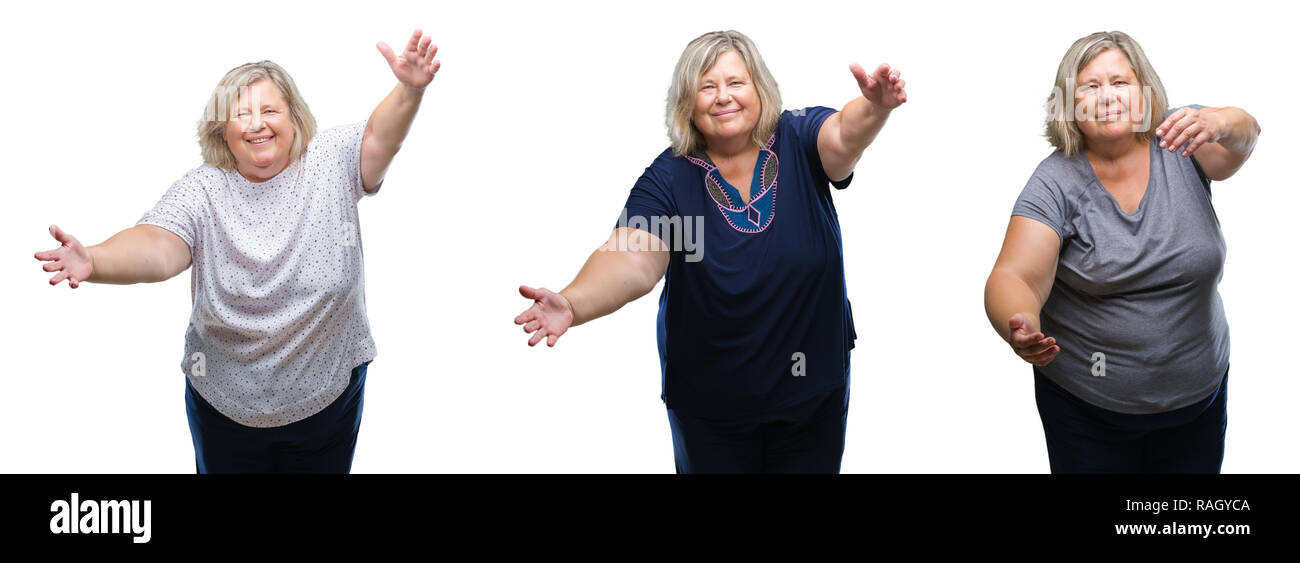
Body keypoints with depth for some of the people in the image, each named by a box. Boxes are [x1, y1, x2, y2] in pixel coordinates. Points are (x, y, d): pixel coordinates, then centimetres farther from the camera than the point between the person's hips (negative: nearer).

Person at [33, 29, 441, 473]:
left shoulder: (331, 163, -8)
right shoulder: (202, 191, -10)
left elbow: (378, 138, -26)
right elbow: (158, 249, -25)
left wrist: (410, 91, -48)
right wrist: (94, 262, -47)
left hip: (328, 397, 0)